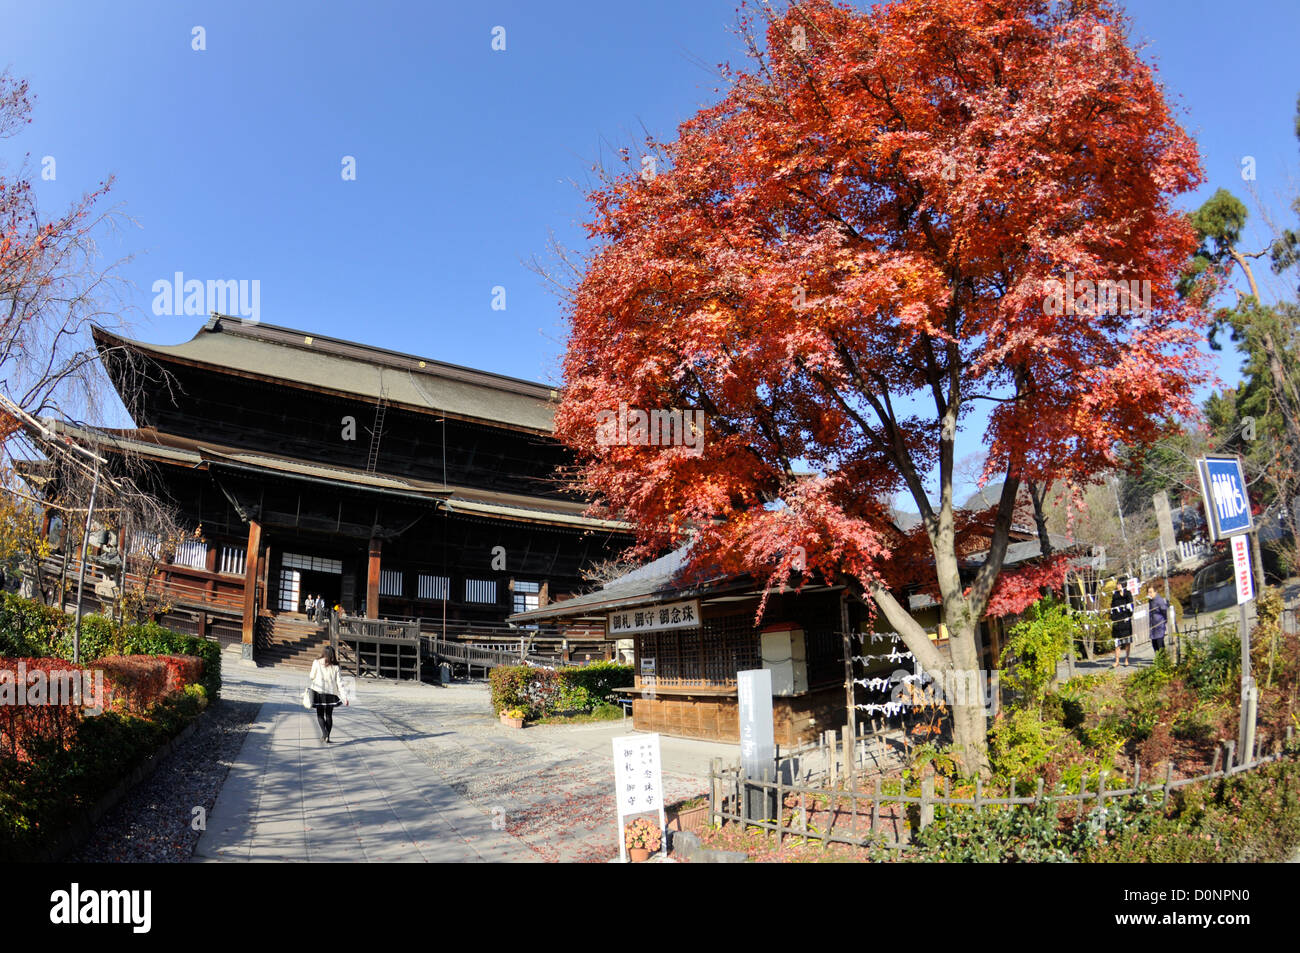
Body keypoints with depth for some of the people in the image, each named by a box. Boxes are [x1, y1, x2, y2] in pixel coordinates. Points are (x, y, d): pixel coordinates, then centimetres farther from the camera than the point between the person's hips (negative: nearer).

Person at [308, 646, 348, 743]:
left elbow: (312, 677, 2)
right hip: (331, 692, 2)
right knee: (329, 715, 13)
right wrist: (344, 697, -4)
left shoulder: (317, 663, -5)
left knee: (320, 714, 10)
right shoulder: (336, 666, -1)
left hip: (319, 691, -1)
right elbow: (339, 683, -4)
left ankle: (324, 732, -13)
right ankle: (327, 737, 11)